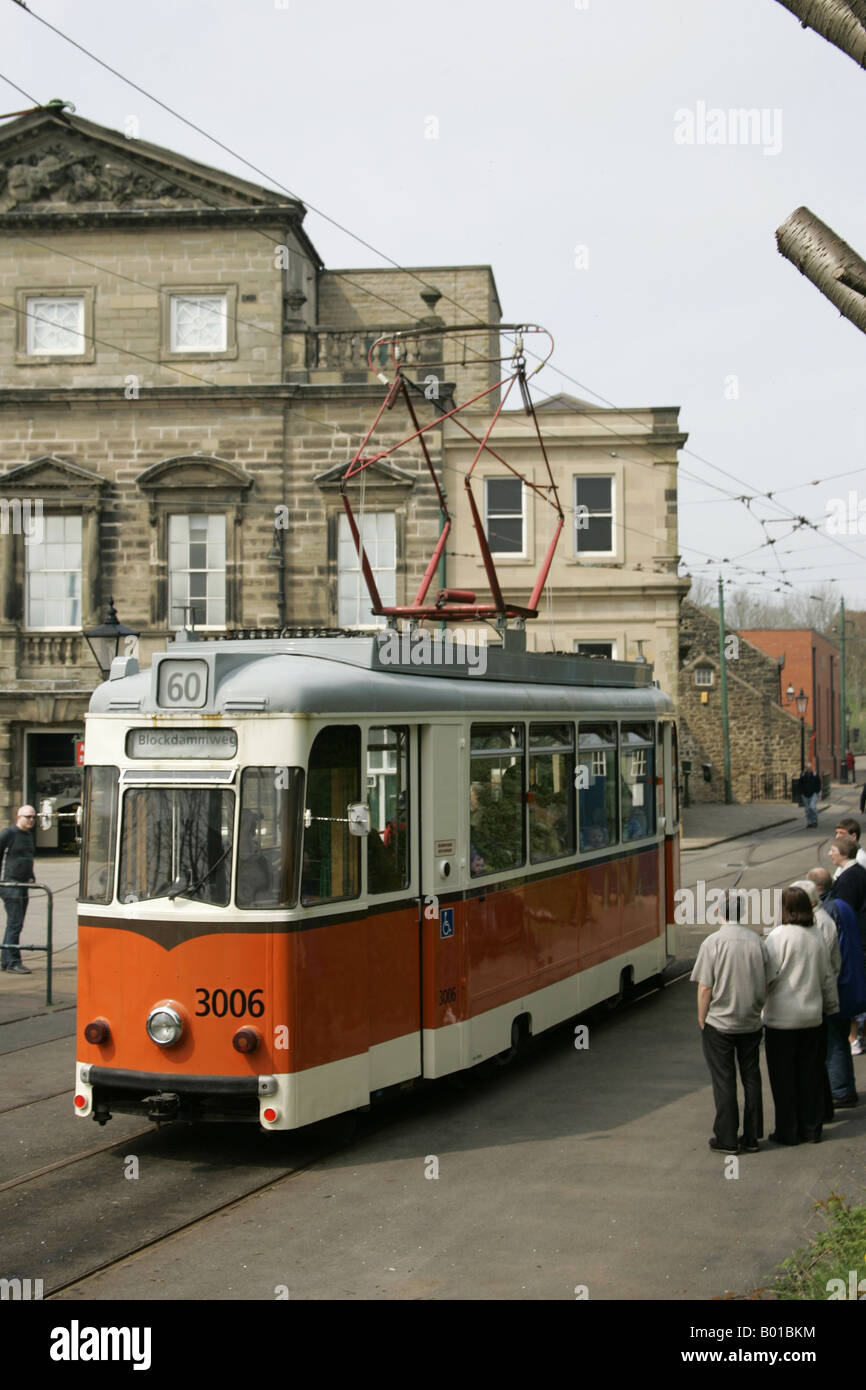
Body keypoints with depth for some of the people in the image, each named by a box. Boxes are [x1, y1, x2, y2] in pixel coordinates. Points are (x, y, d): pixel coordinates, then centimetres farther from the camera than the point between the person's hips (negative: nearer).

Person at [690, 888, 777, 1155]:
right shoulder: (757, 941, -2)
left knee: (724, 1081, 5)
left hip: (719, 1023, -4)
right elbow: (767, 985, 4)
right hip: (751, 1023, 4)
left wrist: (702, 1019, -1)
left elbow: (705, 988, -13)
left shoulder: (712, 943, -15)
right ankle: (751, 1137, 18)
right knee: (751, 1077, 12)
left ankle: (726, 1139, 11)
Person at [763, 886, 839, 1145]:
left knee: (783, 1077, 5)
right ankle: (812, 1129, 20)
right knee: (810, 1075, 13)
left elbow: (769, 976, -14)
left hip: (782, 1018, -5)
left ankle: (788, 1131, 10)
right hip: (812, 1017, 5)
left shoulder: (779, 936, -14)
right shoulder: (817, 936, 4)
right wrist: (831, 1005, 25)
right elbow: (827, 976, 13)